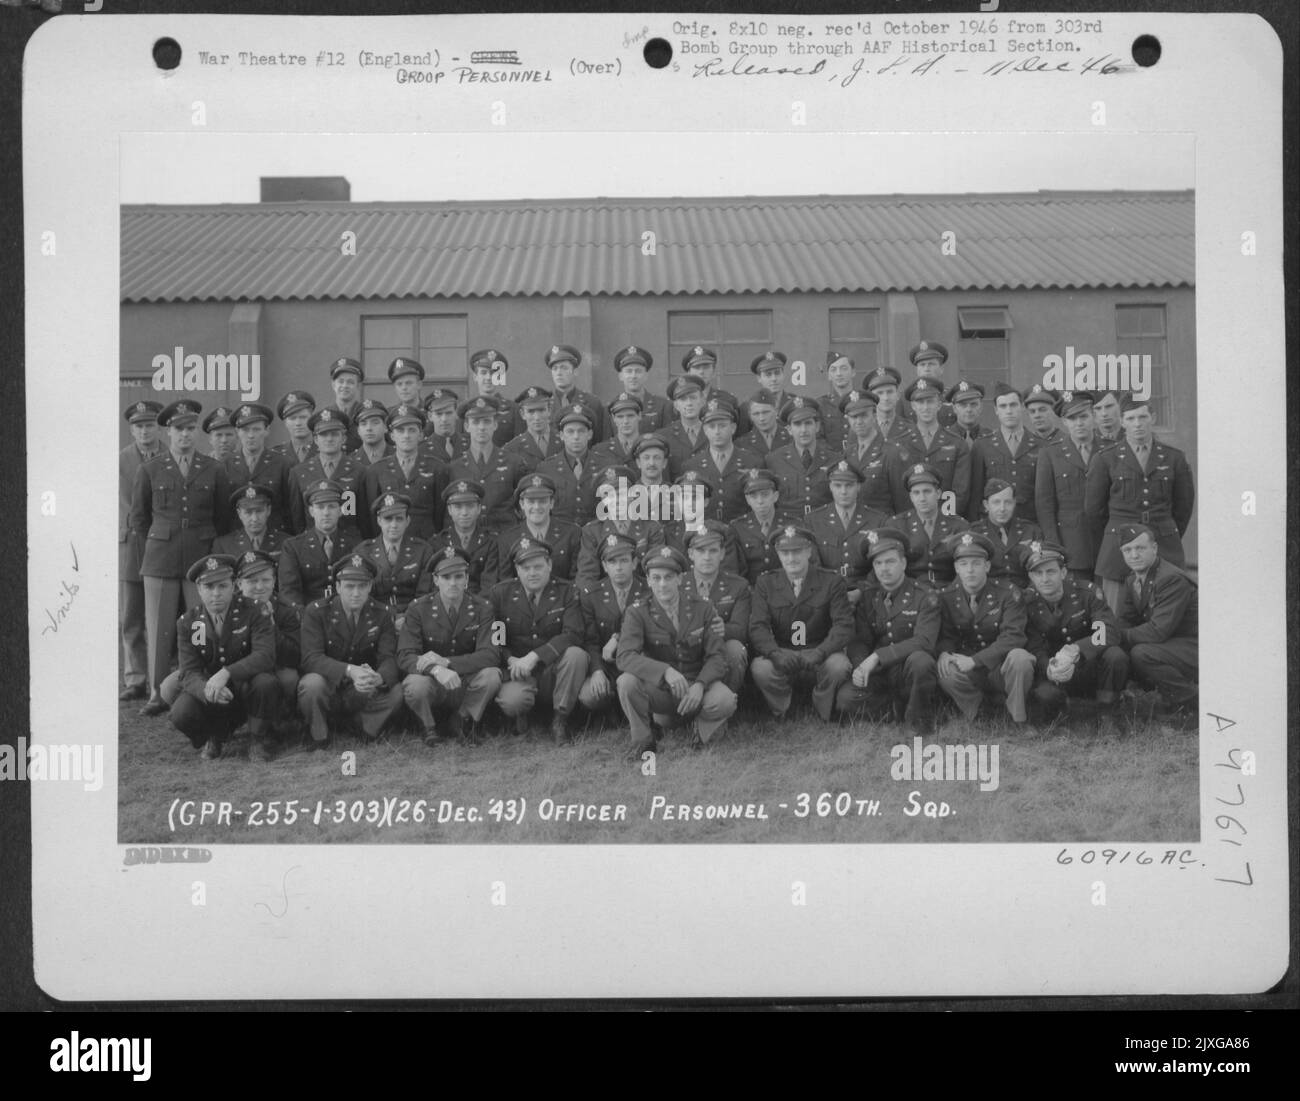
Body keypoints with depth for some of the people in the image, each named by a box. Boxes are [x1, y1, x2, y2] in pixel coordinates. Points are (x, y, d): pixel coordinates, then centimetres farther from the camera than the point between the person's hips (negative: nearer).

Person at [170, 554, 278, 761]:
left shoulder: (254, 612, -10)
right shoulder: (188, 622, -3)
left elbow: (265, 656, -23)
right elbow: (189, 673, -11)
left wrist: (226, 673, -39)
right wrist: (206, 690, -36)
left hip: (246, 687, -2)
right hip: (208, 691, 2)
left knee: (265, 682, -36)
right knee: (181, 714, -29)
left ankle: (257, 740, -7)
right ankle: (211, 737, 8)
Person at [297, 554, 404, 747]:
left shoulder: (381, 615, -3)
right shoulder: (316, 611, -11)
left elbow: (389, 659, -13)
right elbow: (311, 658, -22)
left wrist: (378, 678, -39)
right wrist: (349, 671, -40)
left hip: (363, 693, 2)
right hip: (328, 687, -2)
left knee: (396, 691, -26)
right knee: (312, 684, -35)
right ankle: (318, 737, -6)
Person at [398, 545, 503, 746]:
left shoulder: (482, 608, -5)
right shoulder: (418, 608, -7)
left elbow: (490, 655, -16)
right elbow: (405, 656, -15)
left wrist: (445, 661, -28)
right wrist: (436, 670, -37)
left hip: (466, 684, 1)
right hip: (432, 685, -1)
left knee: (491, 675, -29)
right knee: (415, 685, -34)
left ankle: (460, 721, 0)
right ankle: (429, 727, 1)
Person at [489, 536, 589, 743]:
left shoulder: (567, 592, -2)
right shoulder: (500, 592, 3)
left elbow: (574, 634, -14)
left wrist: (534, 656, -24)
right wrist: (511, 660, -16)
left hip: (553, 668, 1)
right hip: (518, 671, 0)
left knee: (576, 654, -32)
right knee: (512, 701, -34)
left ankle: (559, 721, -13)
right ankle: (521, 717, 8)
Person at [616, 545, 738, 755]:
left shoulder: (702, 609, -2)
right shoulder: (638, 612, -6)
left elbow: (716, 656, -5)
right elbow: (625, 656, -21)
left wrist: (699, 685, -27)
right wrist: (666, 671, -36)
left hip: (697, 685, 0)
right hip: (658, 688, 0)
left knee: (725, 701, -31)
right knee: (626, 682, -31)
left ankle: (700, 726, 5)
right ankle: (643, 741, -7)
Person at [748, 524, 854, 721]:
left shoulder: (831, 582, 1)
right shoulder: (765, 584, 6)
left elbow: (844, 625, -9)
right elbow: (758, 627, -5)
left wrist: (819, 653, -28)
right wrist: (776, 654, -27)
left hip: (820, 658, -1)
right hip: (781, 658, 1)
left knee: (839, 666, -33)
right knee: (760, 668, -31)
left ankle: (823, 721, -7)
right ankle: (782, 723, -7)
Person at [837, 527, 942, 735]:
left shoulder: (925, 598, -4)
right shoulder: (866, 597, 9)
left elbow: (923, 641, -17)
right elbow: (859, 640, 5)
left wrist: (877, 657, -25)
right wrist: (860, 666, -20)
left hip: (909, 671, -3)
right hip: (877, 676, 3)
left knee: (920, 660, -37)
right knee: (846, 699, -25)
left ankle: (917, 722, -13)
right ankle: (892, 709, 4)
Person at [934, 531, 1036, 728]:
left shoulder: (1008, 594, -8)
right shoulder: (946, 596, 1)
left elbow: (1012, 638, -17)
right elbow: (945, 636, 6)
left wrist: (974, 660, -26)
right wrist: (944, 653, -21)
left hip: (1001, 668, -1)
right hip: (970, 674, 1)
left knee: (1020, 657, -35)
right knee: (947, 674, -32)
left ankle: (1021, 722, -12)